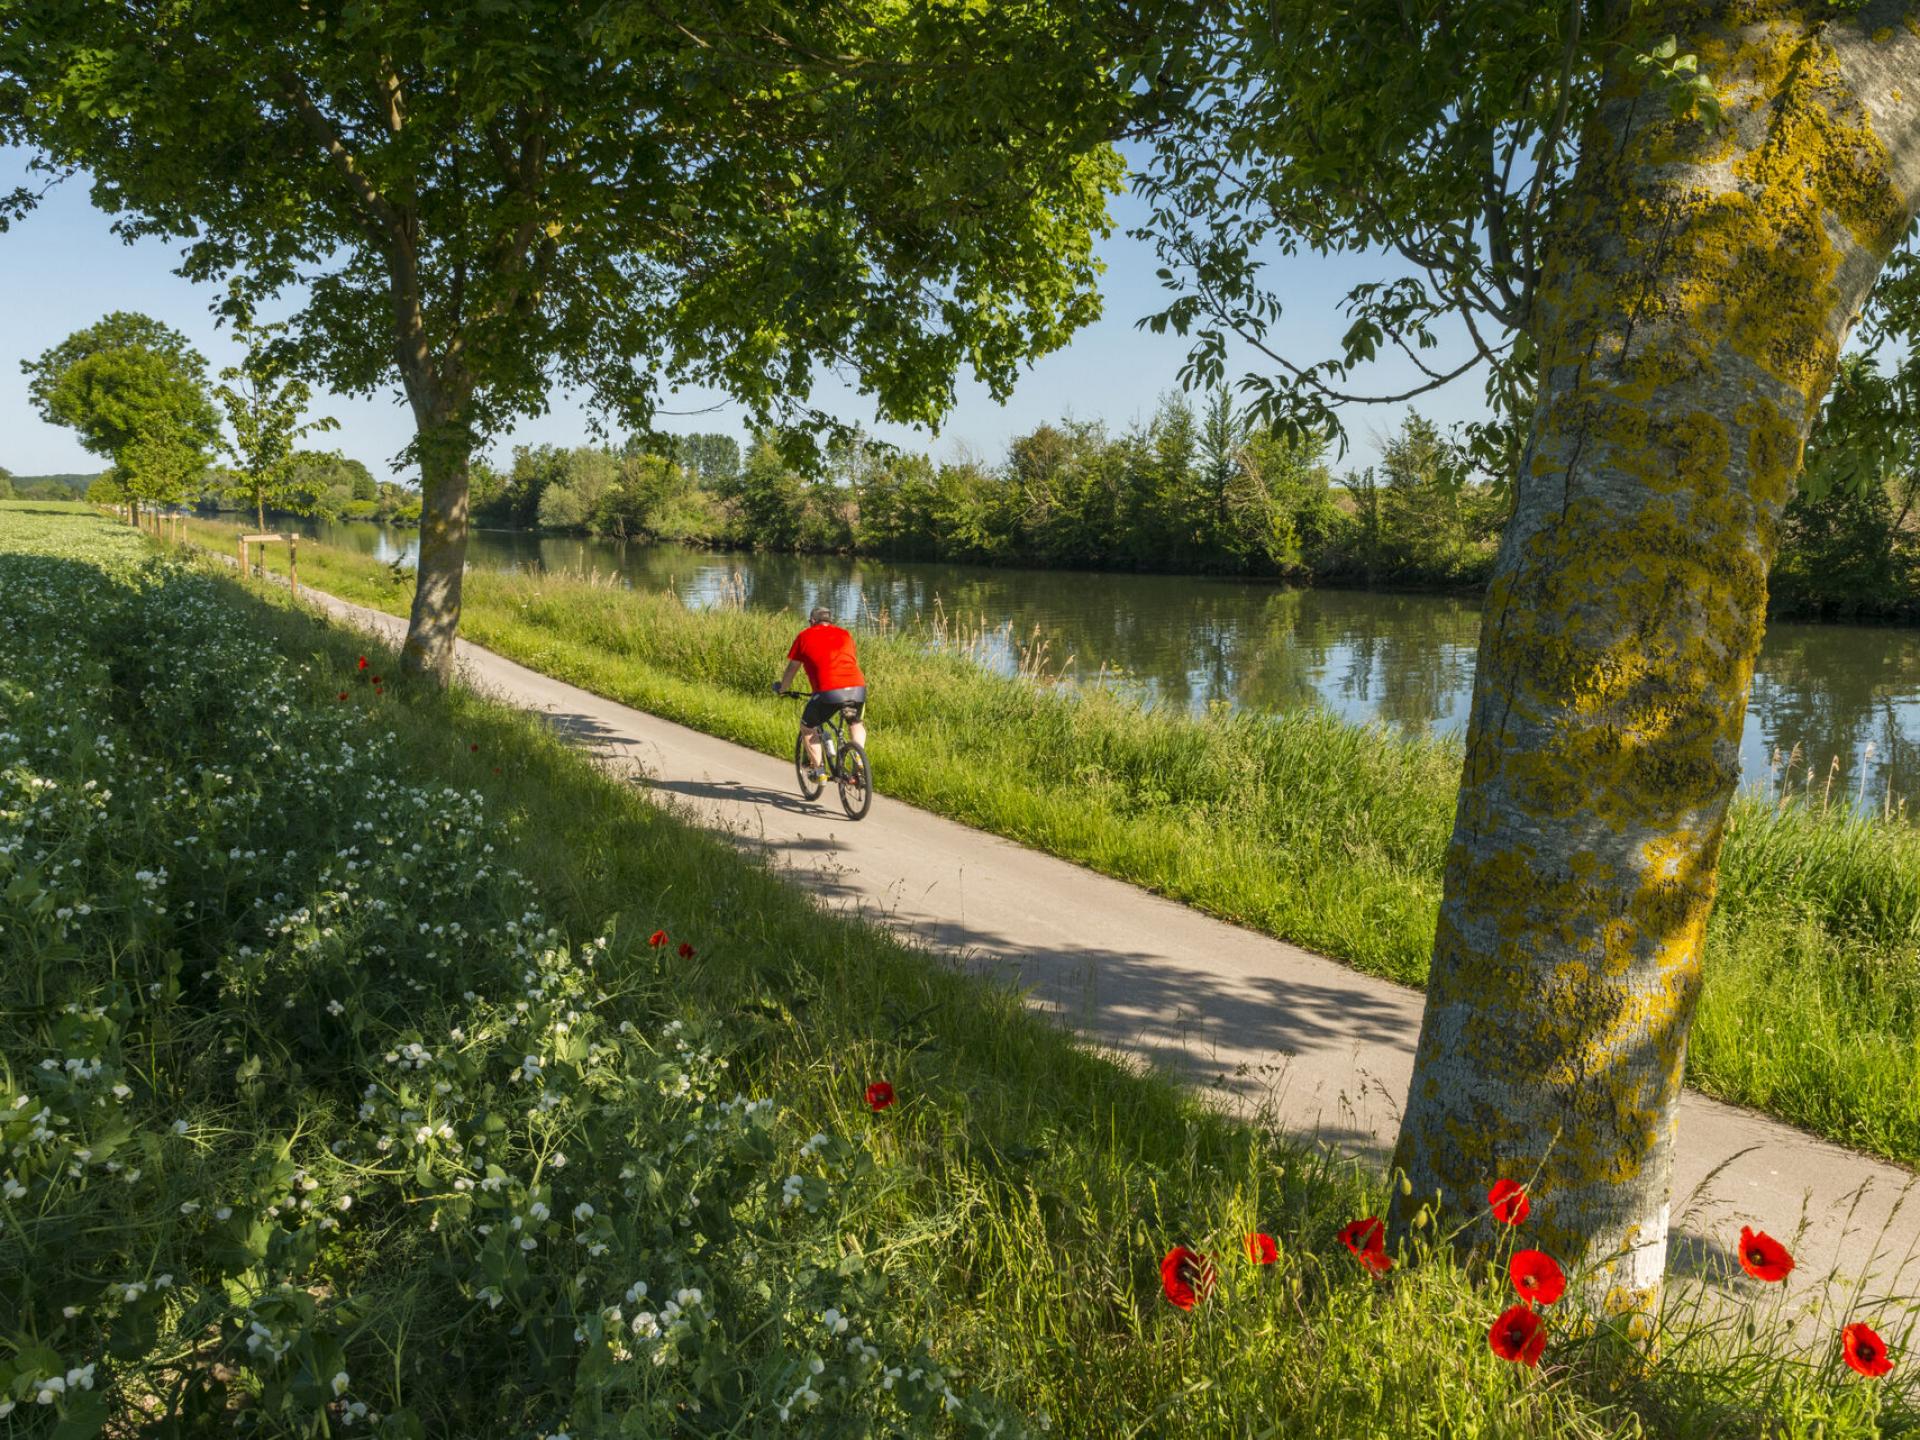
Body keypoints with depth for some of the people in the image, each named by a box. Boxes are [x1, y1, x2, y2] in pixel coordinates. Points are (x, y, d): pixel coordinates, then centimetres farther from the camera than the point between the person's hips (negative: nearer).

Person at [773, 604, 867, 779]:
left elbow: (792, 669, 23)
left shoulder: (805, 636, 16)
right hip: (857, 689, 3)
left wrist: (780, 689, 41)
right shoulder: (844, 634, 25)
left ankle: (816, 768, 19)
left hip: (828, 692, -3)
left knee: (807, 726, 23)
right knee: (856, 724, 32)